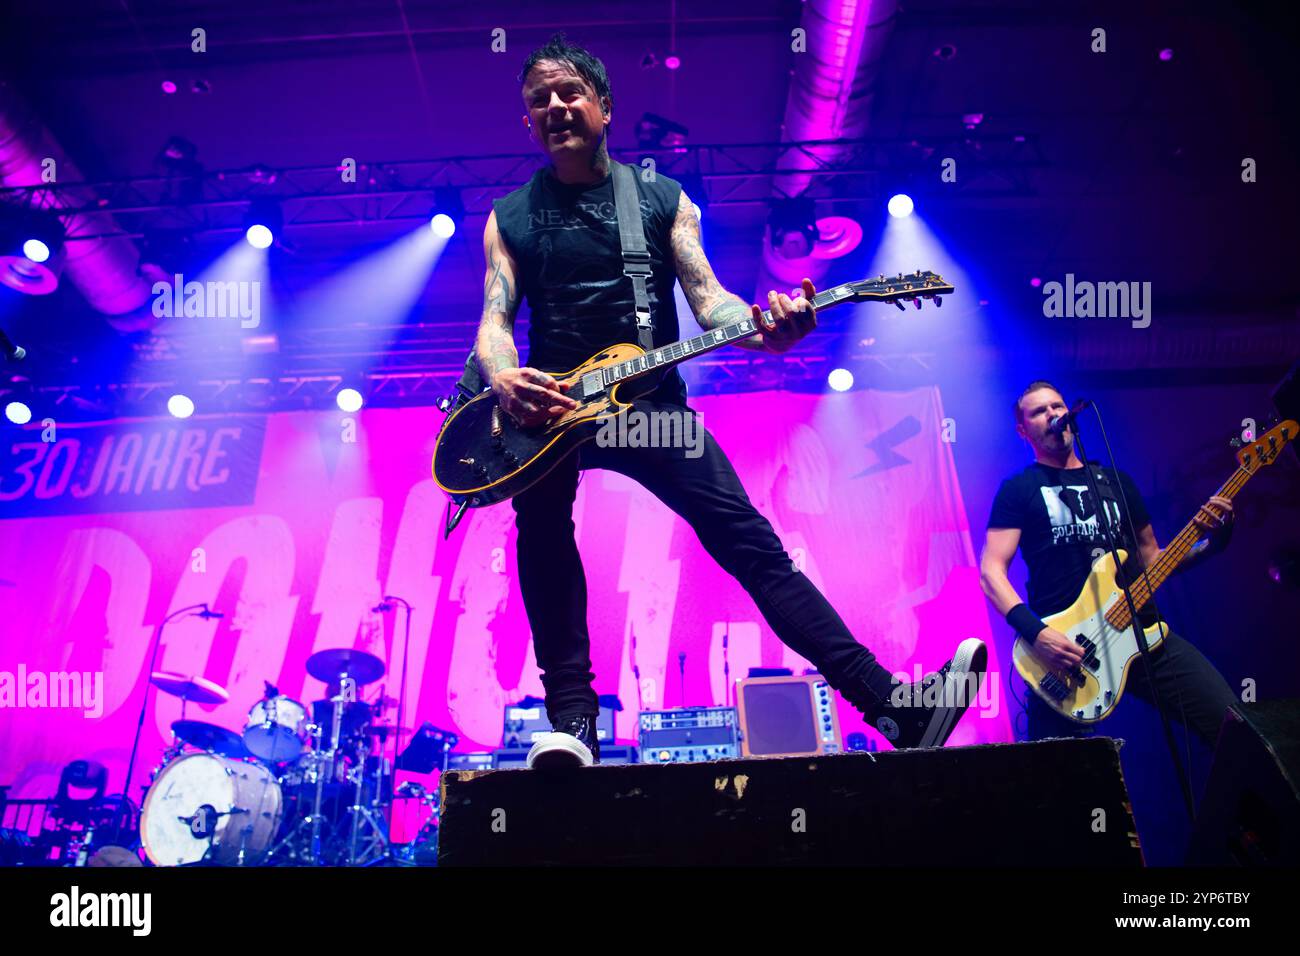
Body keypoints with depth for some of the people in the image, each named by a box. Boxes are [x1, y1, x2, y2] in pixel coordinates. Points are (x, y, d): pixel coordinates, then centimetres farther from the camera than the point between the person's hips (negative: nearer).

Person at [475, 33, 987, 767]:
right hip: (548, 405, 0)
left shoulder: (663, 199, 10)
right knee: (541, 520, -31)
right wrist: (504, 378, -23)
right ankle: (572, 723, -22)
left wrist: (762, 330, -24)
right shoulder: (509, 217, 11)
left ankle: (892, 705, -14)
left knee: (748, 537, -12)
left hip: (649, 399, 0)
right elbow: (495, 319, 1)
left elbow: (706, 298, 0)